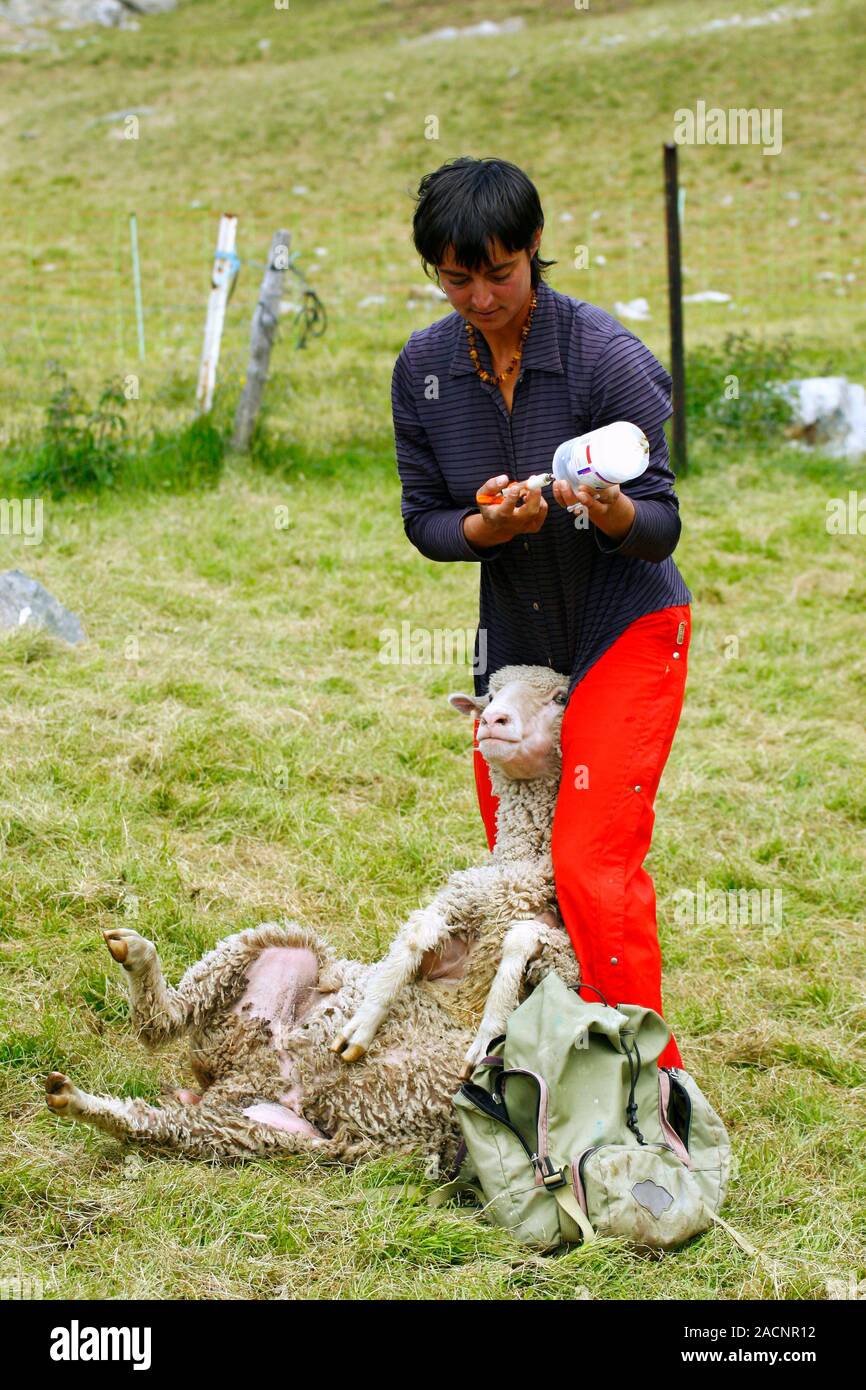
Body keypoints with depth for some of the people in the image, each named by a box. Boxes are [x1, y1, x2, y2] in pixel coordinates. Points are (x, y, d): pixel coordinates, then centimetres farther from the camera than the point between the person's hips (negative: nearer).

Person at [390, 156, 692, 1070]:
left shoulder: (605, 356, -19)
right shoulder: (423, 369, -4)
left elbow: (662, 527, -19)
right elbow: (423, 520, 2)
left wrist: (612, 512, -42)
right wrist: (488, 526, -20)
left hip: (625, 630, -5)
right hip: (513, 635, 6)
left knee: (591, 863, -16)